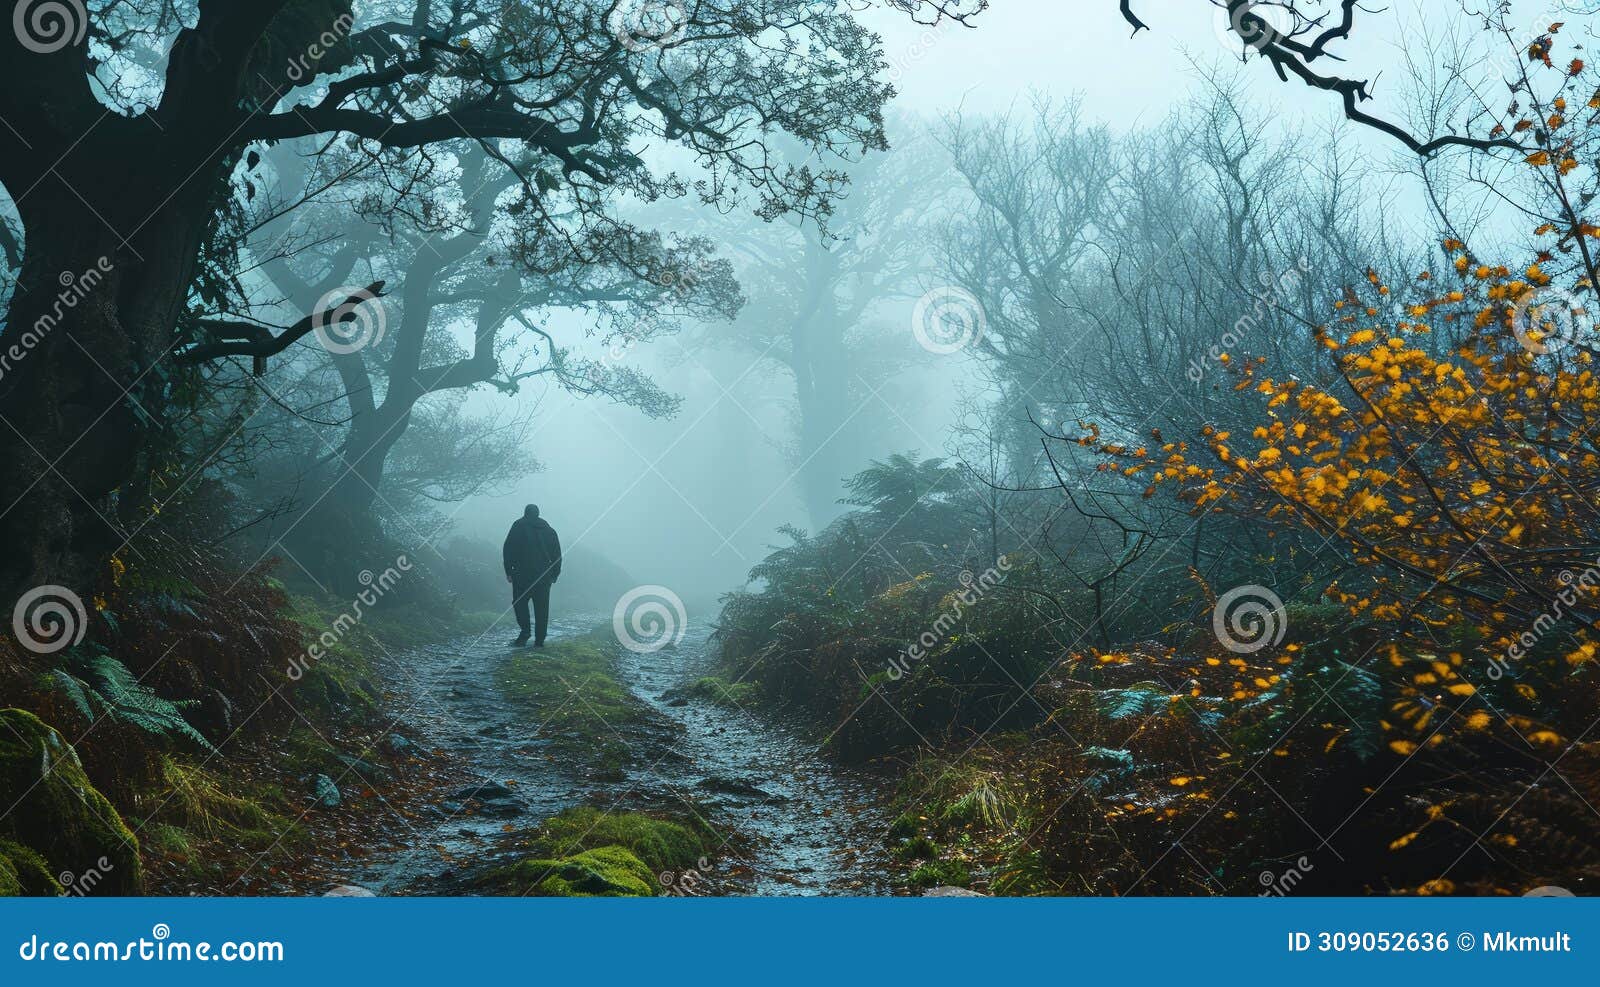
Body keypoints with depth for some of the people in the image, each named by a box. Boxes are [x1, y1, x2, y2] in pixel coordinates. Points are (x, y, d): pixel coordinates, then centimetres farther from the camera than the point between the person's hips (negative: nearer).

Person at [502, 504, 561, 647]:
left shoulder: (518, 526, 3)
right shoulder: (548, 529, 13)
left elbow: (508, 549, -4)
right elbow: (557, 553, 13)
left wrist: (508, 571, -1)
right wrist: (554, 574, 16)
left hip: (522, 572, -3)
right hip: (544, 575, 3)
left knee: (519, 602, 8)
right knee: (542, 607, 6)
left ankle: (525, 631, -9)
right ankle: (539, 639, 5)